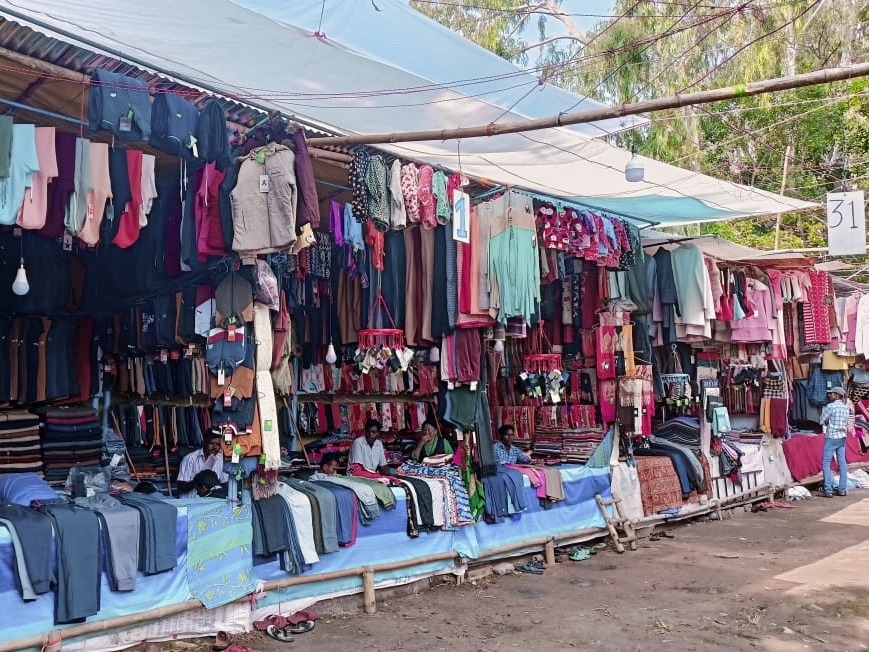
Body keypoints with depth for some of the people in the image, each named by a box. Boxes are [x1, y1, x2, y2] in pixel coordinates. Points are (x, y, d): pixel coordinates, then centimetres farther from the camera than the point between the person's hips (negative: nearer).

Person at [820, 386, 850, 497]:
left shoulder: (830, 406, -12)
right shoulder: (846, 408, 9)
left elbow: (822, 421, -7)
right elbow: (846, 423, 16)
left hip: (831, 437, -7)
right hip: (843, 437, 7)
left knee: (826, 463, -4)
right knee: (842, 463, 9)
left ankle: (828, 491, -8)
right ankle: (842, 489, 12)